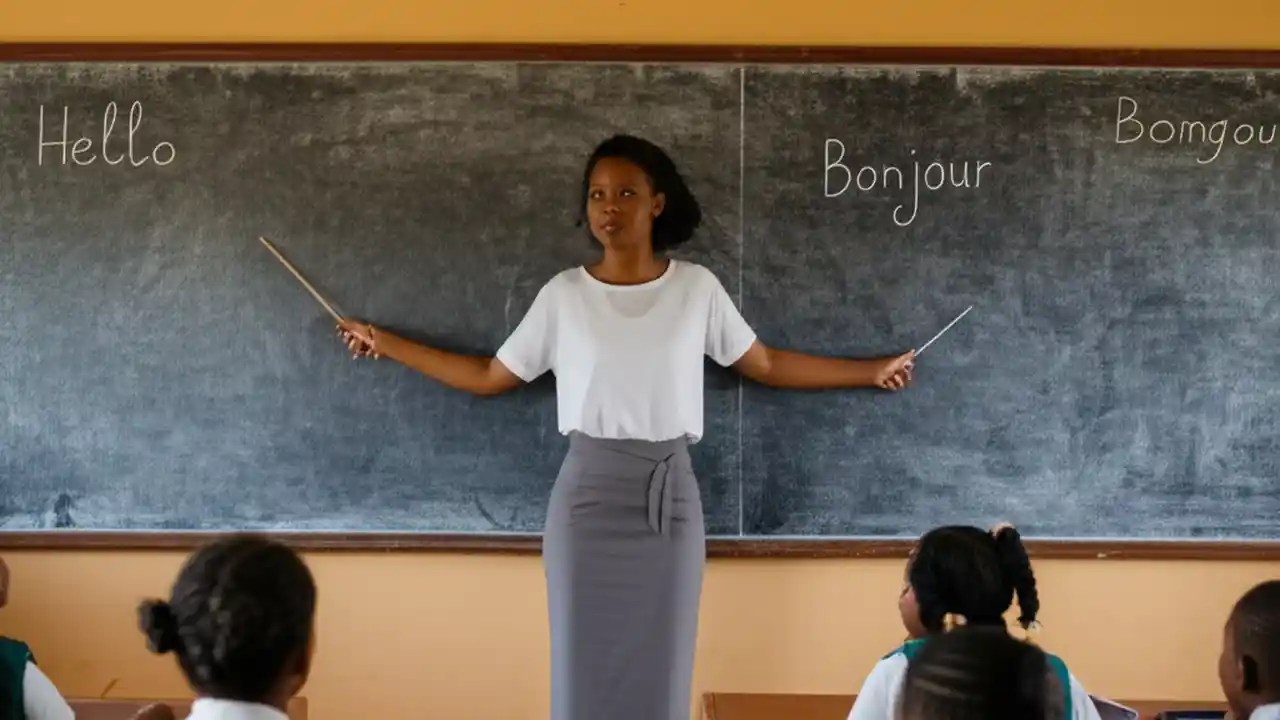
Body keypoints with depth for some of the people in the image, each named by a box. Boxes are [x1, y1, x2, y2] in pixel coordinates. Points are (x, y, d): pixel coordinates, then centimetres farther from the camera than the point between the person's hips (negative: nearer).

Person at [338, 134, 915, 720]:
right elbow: (489, 377, 8)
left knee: (659, 667, 5)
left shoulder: (697, 287, 1)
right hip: (589, 495, 0)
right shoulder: (563, 294, 0)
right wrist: (384, 343, 6)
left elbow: (765, 365, 12)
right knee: (585, 665, 3)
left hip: (669, 496, 0)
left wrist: (872, 371, 12)